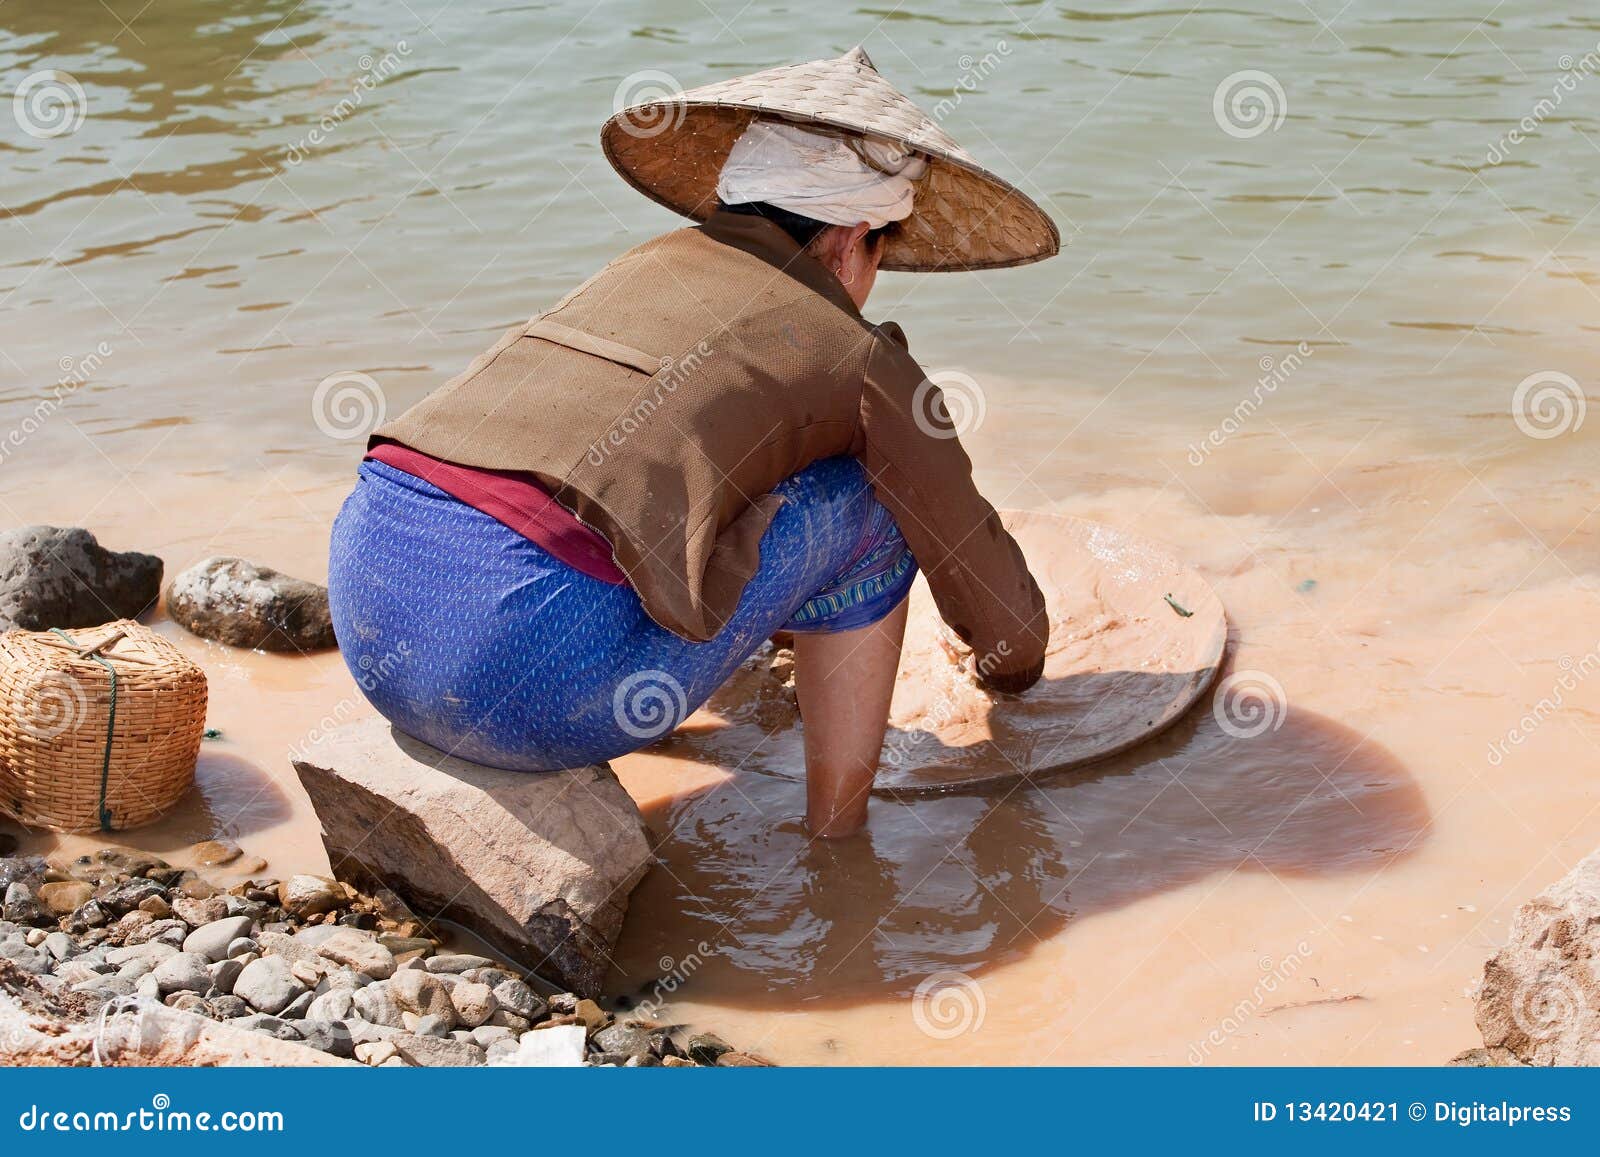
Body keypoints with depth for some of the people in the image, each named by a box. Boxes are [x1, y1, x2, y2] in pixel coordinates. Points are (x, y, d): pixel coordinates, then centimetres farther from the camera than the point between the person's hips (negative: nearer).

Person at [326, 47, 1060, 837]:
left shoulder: (652, 264, 26)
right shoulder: (860, 358, 9)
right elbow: (979, 573, 21)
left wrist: (771, 611, 63)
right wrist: (1012, 668, 45)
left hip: (365, 620, 7)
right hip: (526, 675, -6)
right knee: (868, 504, 12)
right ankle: (837, 834, 20)